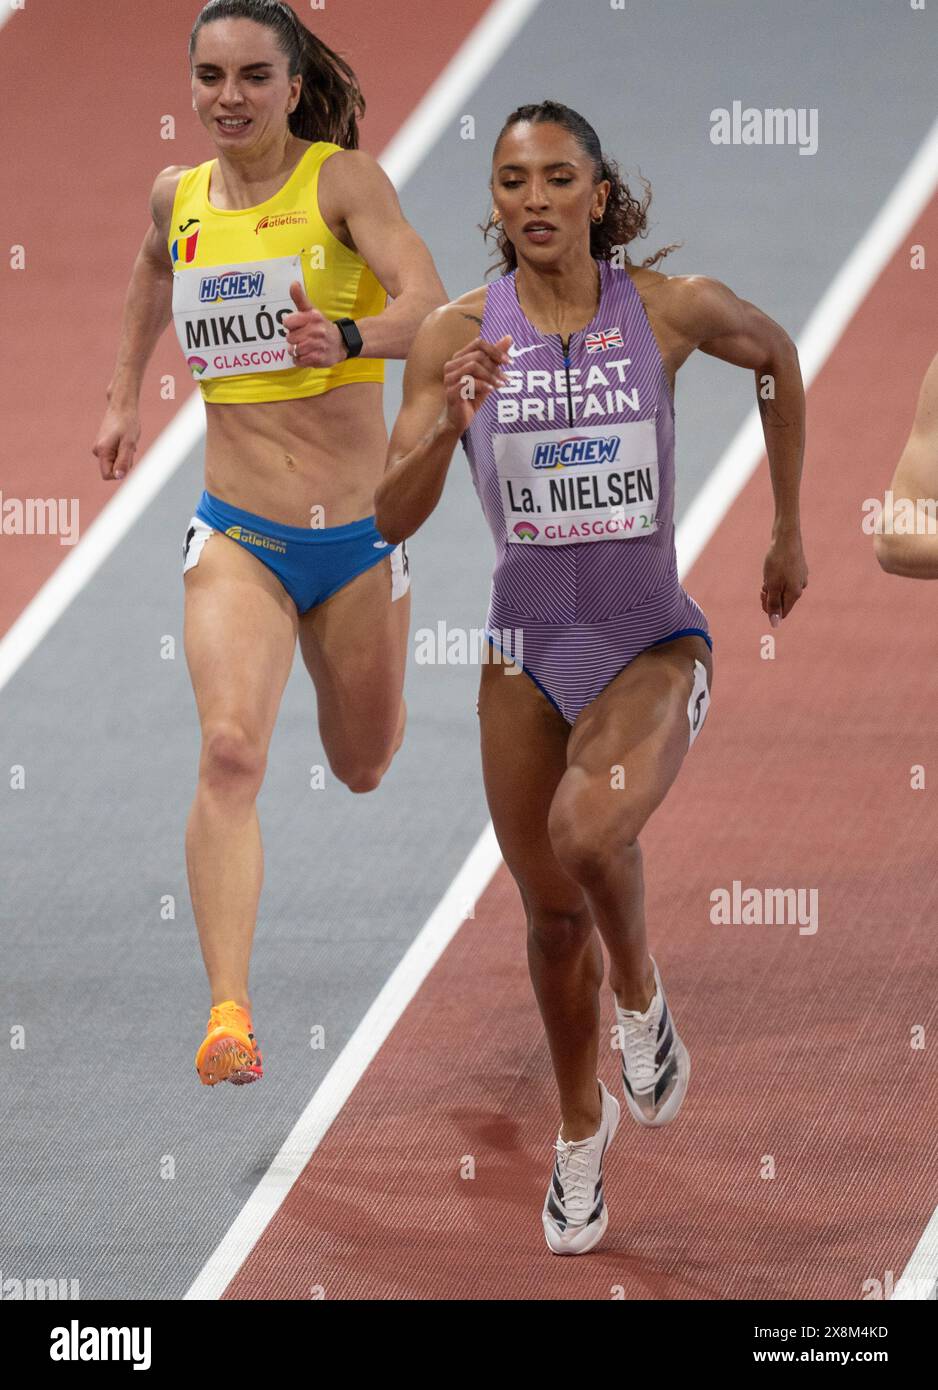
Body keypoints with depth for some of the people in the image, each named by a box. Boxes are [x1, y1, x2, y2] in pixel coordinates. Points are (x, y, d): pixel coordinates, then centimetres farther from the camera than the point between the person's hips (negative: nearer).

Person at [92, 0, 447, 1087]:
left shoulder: (345, 179, -10)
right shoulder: (178, 196, 2)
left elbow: (430, 304, -24)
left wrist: (350, 336, -43)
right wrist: (124, 394, 24)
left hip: (359, 535, -1)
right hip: (237, 537, 1)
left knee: (363, 768, 19)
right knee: (231, 751, -23)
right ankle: (228, 1015, -29)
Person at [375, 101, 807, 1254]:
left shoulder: (672, 309, -8)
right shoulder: (456, 335, -7)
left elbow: (776, 356, 14)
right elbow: (391, 520, -8)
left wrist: (788, 531, 18)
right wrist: (448, 425, -27)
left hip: (651, 646, -2)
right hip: (527, 650, 2)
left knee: (589, 830, -31)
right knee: (552, 911, 12)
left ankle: (640, 997, 1)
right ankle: (581, 1127, 38)